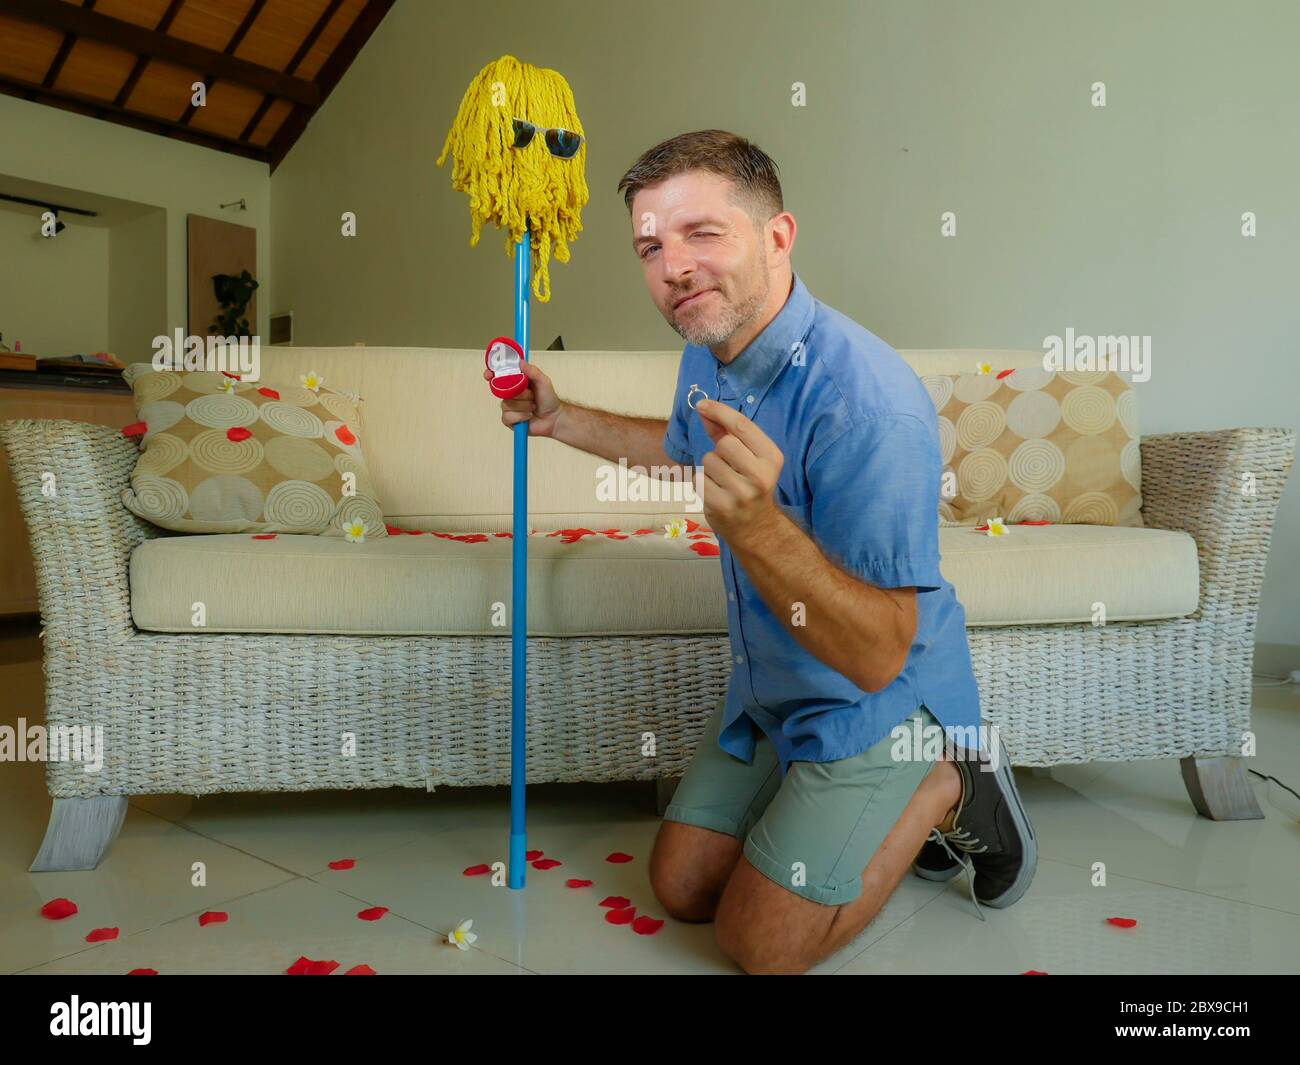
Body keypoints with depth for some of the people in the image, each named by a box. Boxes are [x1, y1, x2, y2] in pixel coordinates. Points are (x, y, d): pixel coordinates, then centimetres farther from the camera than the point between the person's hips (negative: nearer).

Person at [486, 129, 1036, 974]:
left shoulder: (867, 397, -34)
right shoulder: (709, 355, -6)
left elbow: (878, 656, -35)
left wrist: (758, 526, -51)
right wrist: (560, 419, 10)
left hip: (880, 706, -7)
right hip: (768, 688, 8)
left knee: (759, 943, -1)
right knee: (682, 888, 14)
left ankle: (946, 785, 14)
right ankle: (878, 813, 31)